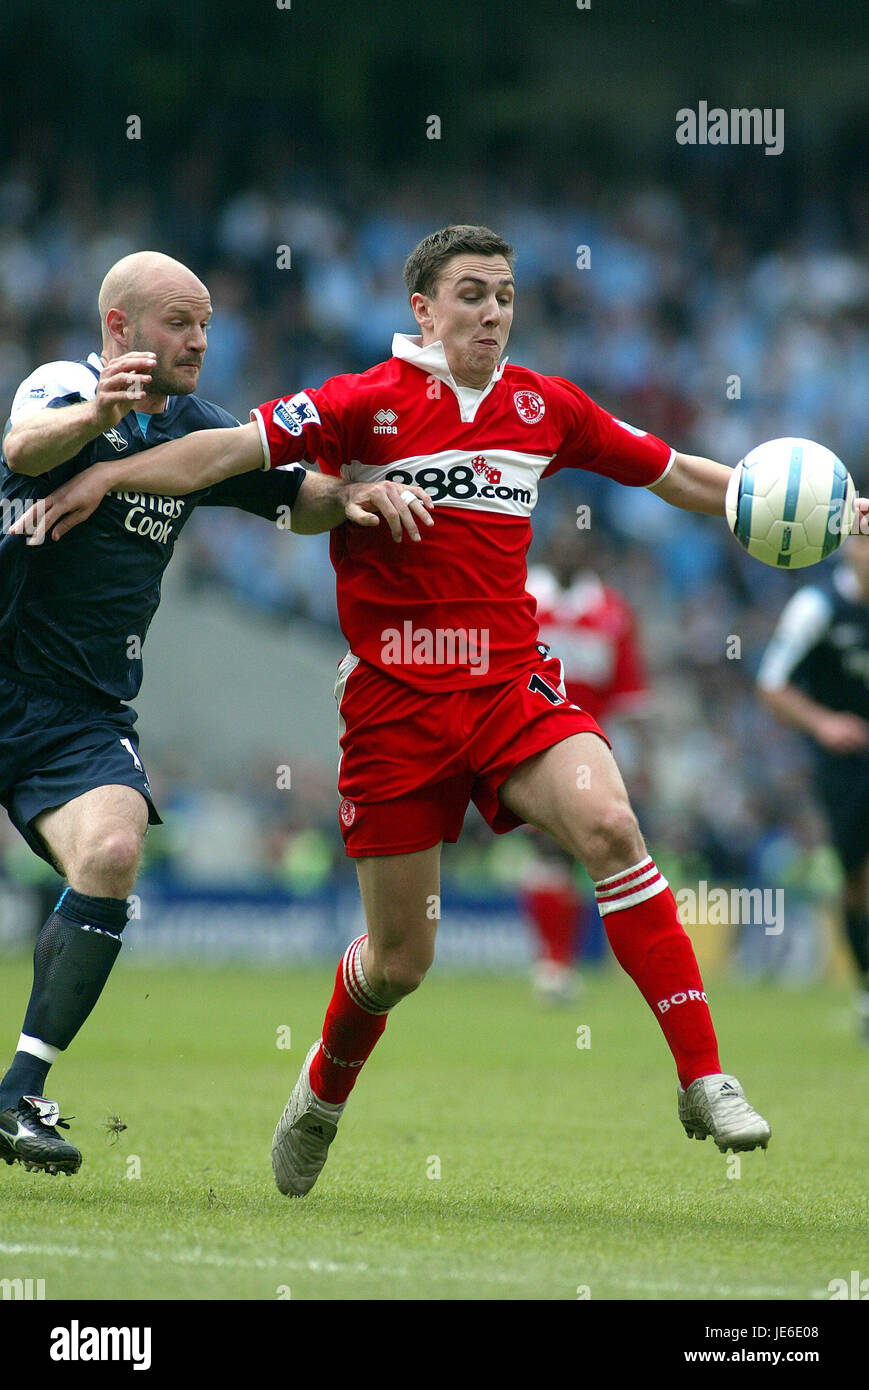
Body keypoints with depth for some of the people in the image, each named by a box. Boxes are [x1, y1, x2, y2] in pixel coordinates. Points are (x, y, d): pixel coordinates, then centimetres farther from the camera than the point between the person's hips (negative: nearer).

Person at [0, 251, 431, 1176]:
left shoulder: (195, 431, 11)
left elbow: (295, 499, 20)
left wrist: (353, 498, -3)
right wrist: (94, 415, -53)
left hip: (84, 710, 4)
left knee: (110, 856, -20)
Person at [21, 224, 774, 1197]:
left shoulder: (544, 406, 9)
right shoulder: (368, 403, -5)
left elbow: (669, 472, 19)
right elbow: (230, 450, -12)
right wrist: (106, 476, -22)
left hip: (511, 683, 2)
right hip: (395, 704, -2)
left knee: (608, 825, -26)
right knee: (400, 959, 4)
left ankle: (702, 1080, -23)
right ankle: (324, 1092, 38)